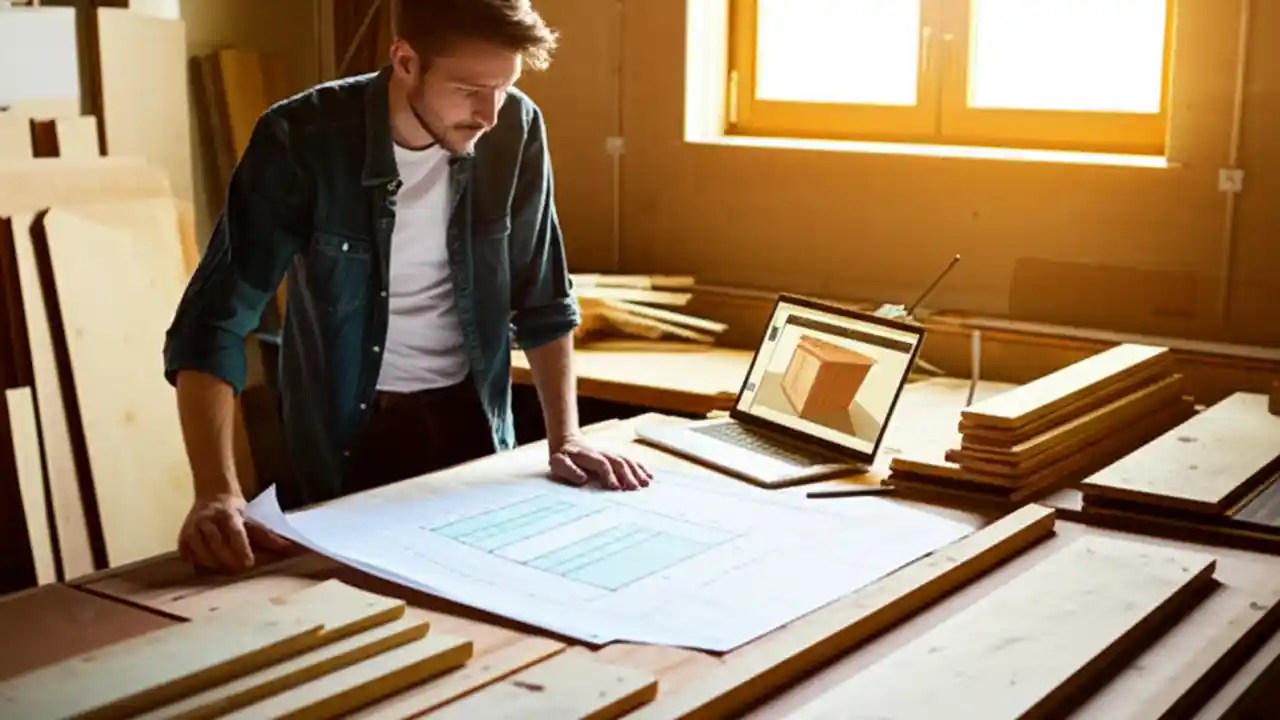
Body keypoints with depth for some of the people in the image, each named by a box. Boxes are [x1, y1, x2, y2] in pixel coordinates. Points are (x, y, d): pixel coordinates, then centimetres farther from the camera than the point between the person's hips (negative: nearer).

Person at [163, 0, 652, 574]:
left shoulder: (517, 131, -12)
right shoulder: (302, 139, -21)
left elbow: (542, 301, 0)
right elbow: (214, 320, -24)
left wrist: (564, 437, -9)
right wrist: (217, 494, -36)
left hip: (470, 417, 3)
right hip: (344, 433, -2)